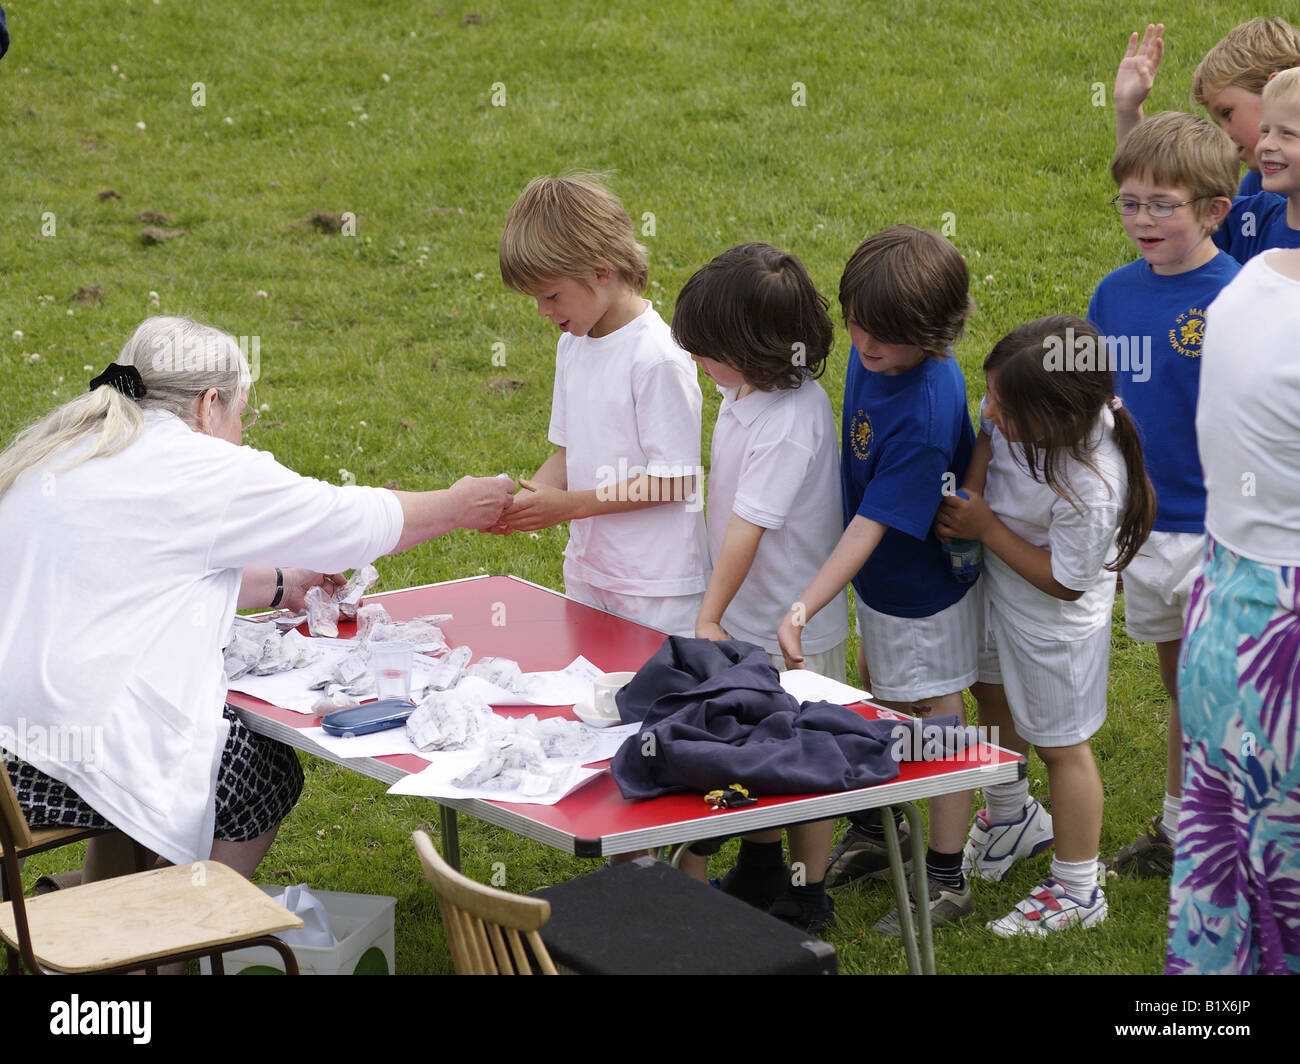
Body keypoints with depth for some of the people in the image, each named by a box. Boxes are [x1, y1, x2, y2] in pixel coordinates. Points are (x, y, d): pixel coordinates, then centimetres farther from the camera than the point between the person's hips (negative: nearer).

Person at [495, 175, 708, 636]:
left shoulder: (657, 358, -18)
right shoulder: (573, 344, 8)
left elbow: (674, 481, -18)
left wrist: (566, 505, -18)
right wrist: (522, 502, -5)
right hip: (587, 573, 8)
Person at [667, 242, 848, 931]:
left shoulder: (790, 422, -28)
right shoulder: (746, 387, 0)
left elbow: (750, 523, -27)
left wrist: (709, 617, -23)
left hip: (790, 625, -9)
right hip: (742, 615, 9)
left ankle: (807, 895, 21)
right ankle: (759, 873, 39)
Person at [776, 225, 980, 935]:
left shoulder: (925, 413, -36)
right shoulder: (874, 354, -11)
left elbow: (873, 525, -35)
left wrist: (802, 609, -39)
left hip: (924, 594, -9)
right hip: (879, 581, 9)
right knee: (878, 705, 24)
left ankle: (946, 879, 22)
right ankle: (874, 834, 44)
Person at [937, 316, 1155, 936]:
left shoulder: (1090, 490, -42)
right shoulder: (1018, 406, -24)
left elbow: (1064, 581, -28)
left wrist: (985, 528, -26)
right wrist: (972, 489, -16)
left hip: (1053, 618, -8)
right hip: (996, 585, 8)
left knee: (1059, 744, 11)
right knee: (996, 696, 30)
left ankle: (1077, 891, 32)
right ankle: (1010, 814, 59)